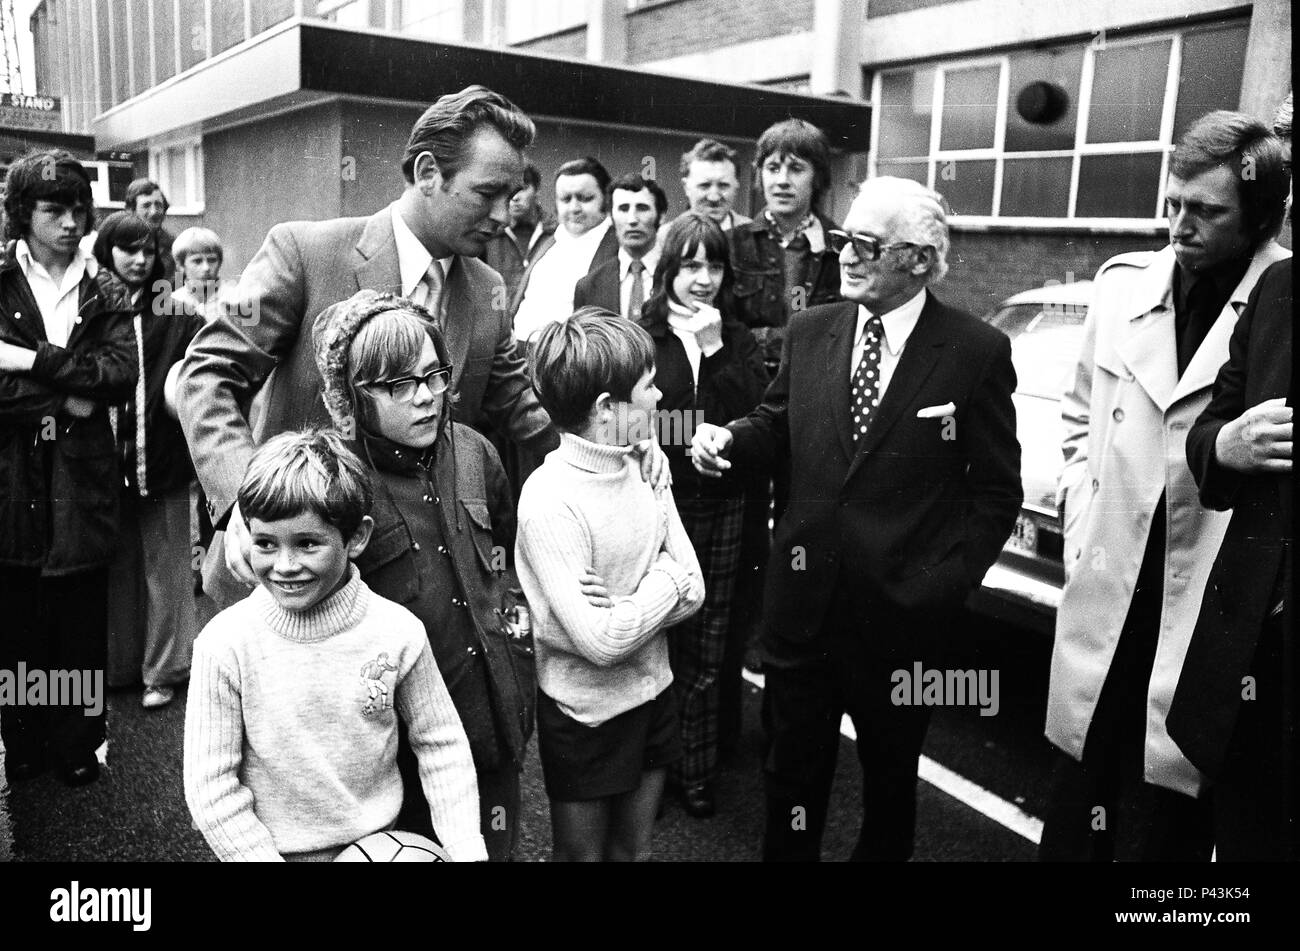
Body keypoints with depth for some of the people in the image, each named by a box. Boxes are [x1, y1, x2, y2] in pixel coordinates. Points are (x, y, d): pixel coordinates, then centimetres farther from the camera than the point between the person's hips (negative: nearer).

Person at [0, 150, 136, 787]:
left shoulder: (104, 296, 9)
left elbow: (123, 376, -7)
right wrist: (66, 396, -12)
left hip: (82, 482, 1)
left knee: (81, 622, 6)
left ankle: (77, 746, 20)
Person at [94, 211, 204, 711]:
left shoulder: (176, 313, -1)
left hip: (162, 460, -1)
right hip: (105, 460, 2)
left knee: (164, 569, 7)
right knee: (115, 569, 12)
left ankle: (162, 670, 20)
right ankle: (118, 664, 27)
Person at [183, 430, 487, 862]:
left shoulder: (398, 631, -17)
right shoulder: (226, 643, -19)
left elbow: (441, 746, -5)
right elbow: (210, 787, -13)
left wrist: (467, 851, -9)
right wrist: (261, 856, -14)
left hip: (379, 841, 1)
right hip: (271, 847, -1)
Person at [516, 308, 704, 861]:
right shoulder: (549, 499, -24)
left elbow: (693, 591, -3)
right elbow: (601, 642, -26)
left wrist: (625, 607, -20)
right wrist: (666, 581, -15)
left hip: (651, 692, 6)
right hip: (585, 711, -6)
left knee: (634, 851, 23)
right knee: (581, 854, 17)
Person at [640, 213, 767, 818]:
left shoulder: (738, 340, 10)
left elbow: (758, 414, -4)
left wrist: (716, 349, -10)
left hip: (723, 511, 2)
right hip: (659, 506, -2)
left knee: (707, 653, 7)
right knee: (657, 642, 3)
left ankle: (695, 770, 21)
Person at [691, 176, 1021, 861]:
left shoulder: (977, 351, -9)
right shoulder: (810, 330, 1)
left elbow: (996, 490, -5)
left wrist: (948, 581, -13)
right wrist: (729, 439, -9)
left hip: (902, 604, -2)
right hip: (803, 592, 3)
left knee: (890, 766, 20)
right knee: (792, 759, 18)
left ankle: (880, 852, 45)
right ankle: (788, 852, 40)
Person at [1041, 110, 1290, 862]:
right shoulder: (1122, 283, 6)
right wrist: (1081, 512, 8)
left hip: (1211, 615, -4)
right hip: (1107, 599, 4)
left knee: (1165, 832, 11)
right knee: (1074, 826, 17)